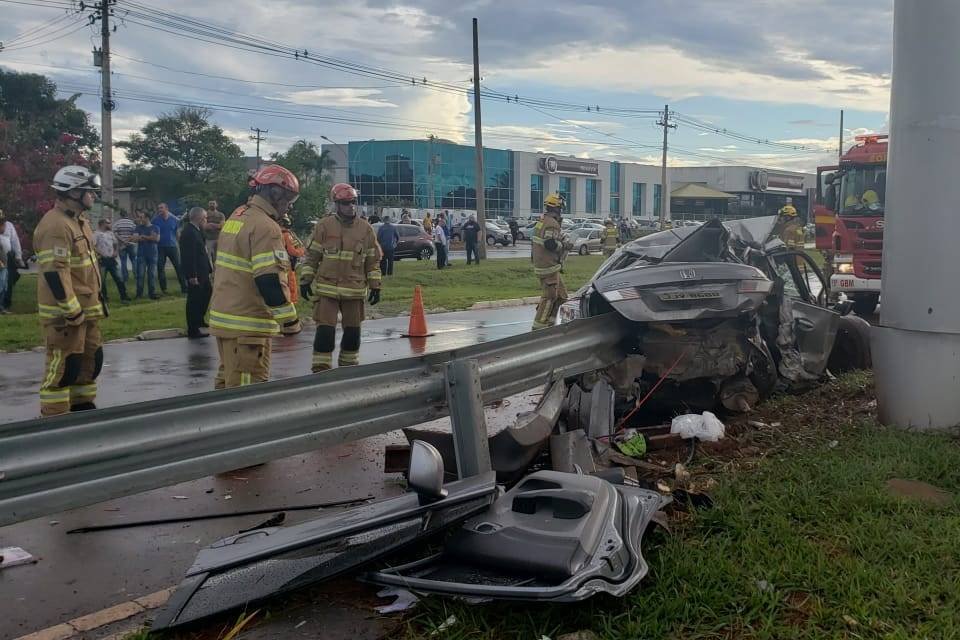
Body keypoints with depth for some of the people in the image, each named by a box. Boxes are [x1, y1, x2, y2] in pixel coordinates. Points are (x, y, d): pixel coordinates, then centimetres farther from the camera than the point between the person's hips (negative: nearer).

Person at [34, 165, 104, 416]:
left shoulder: (79, 221, 15)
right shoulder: (56, 225, -18)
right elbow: (54, 272, -23)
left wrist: (94, 303, 22)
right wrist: (71, 310, -22)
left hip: (86, 308, 10)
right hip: (64, 312, -10)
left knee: (91, 358, 16)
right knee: (64, 365, -6)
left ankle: (83, 407, 29)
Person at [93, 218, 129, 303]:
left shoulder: (110, 233, 16)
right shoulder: (96, 234, -5)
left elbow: (116, 243, 24)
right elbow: (93, 246, -15)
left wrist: (116, 251, 8)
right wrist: (98, 254, -17)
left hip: (112, 259, 6)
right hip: (102, 260, -6)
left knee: (119, 279, 3)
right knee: (102, 280, 1)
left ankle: (123, 297, 6)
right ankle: (103, 298, 10)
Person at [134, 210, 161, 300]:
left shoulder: (155, 227, 6)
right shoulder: (138, 228, 9)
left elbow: (157, 239, -7)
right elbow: (135, 238, -5)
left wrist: (143, 236, -6)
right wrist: (150, 237, -10)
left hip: (152, 254, 0)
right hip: (141, 254, 0)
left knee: (152, 274, 0)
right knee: (140, 274, -3)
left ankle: (152, 293, 4)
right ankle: (139, 293, 2)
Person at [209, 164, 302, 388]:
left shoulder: (235, 217, 13)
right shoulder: (265, 227, -18)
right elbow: (270, 281, -23)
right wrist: (290, 319, -15)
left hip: (223, 317, 10)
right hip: (247, 326, -10)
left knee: (228, 379, 20)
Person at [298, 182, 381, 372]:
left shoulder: (366, 228, 5)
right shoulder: (323, 226, -1)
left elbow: (373, 261, 10)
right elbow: (311, 256, 4)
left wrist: (375, 286, 7)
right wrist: (305, 280, 0)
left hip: (355, 290, 3)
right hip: (326, 288, -2)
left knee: (353, 330, 12)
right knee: (325, 329, -6)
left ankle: (349, 364, 30)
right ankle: (320, 368, 3)